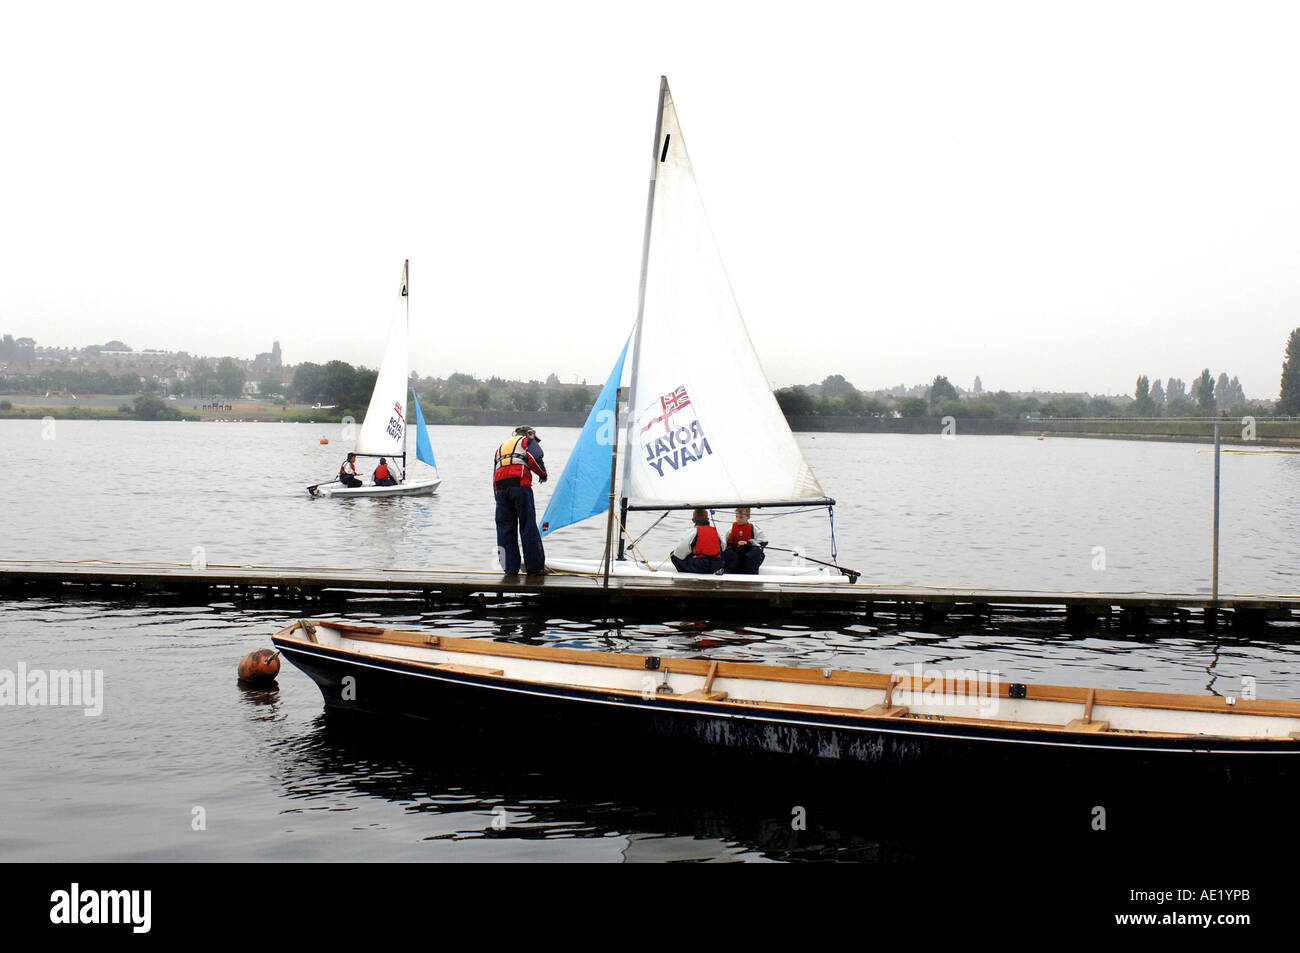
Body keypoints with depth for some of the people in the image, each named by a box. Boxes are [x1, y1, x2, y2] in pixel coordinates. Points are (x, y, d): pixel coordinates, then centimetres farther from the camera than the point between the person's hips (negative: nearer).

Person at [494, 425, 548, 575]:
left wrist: (497, 497, 25)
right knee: (528, 526, -1)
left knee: (505, 527, 7)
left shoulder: (501, 447, 34)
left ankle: (510, 568, 6)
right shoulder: (528, 441, 17)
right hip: (520, 484, -5)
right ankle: (535, 567, 0)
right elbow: (535, 458, -5)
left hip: (500, 486, 5)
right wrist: (543, 474, 12)